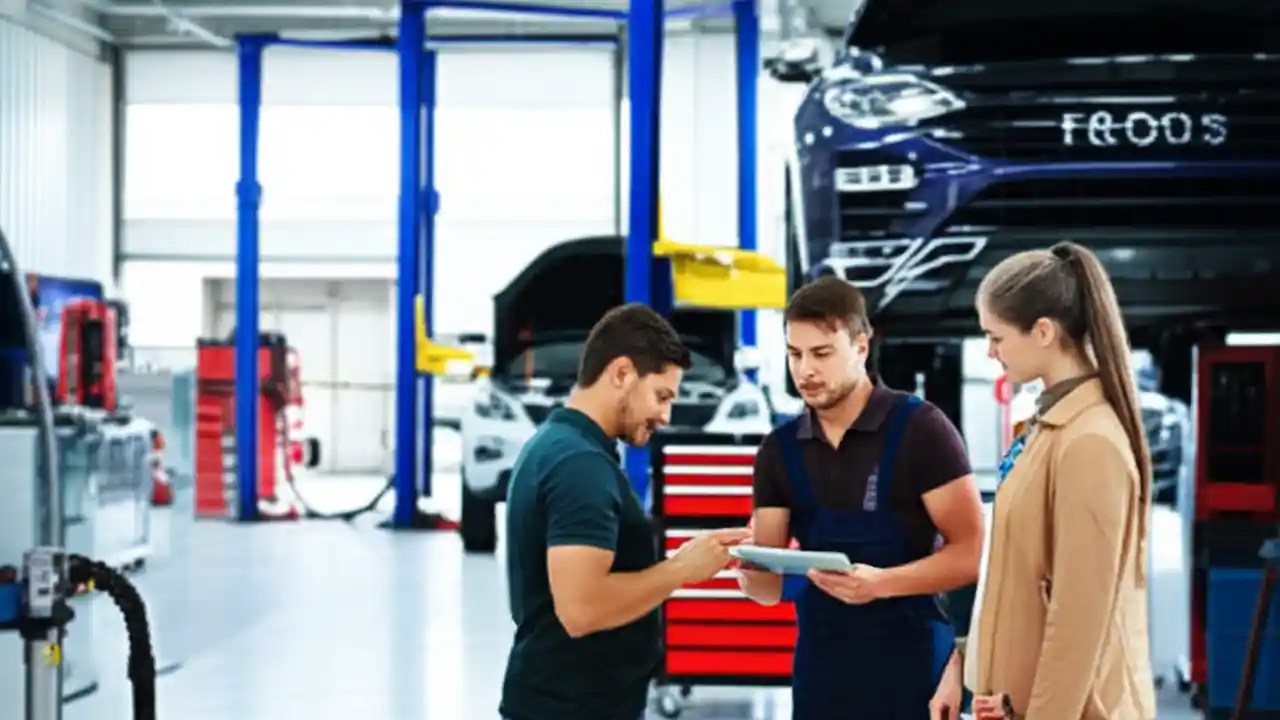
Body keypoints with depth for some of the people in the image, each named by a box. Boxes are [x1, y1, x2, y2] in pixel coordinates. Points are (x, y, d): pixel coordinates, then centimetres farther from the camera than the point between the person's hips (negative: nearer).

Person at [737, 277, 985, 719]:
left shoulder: (920, 429, -7)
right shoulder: (780, 450, 8)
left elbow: (971, 553, -10)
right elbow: (771, 587, 8)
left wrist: (882, 583, -25)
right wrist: (749, 567, -16)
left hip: (910, 671, -4)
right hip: (821, 675, 5)